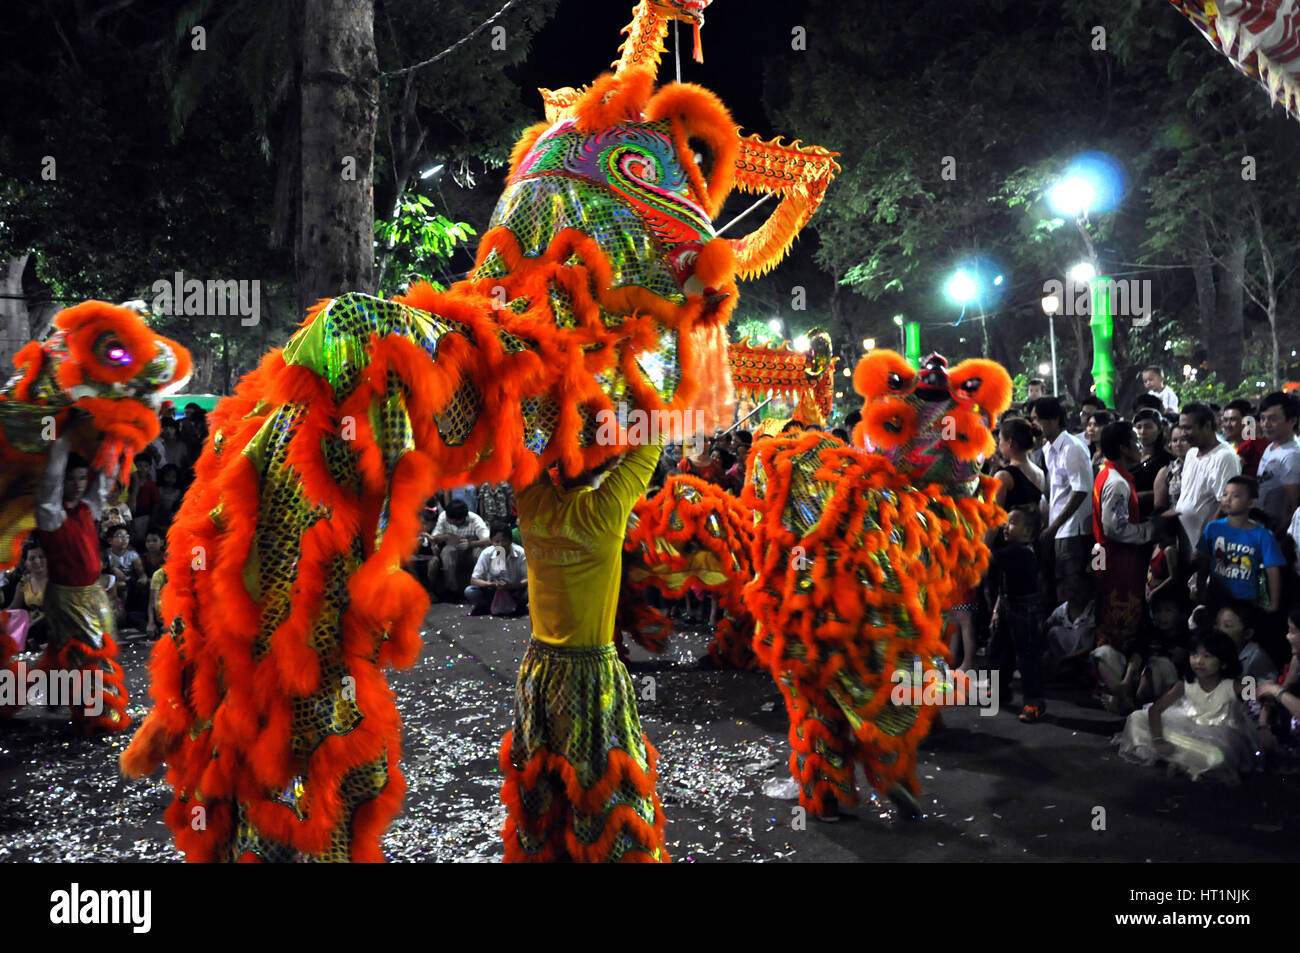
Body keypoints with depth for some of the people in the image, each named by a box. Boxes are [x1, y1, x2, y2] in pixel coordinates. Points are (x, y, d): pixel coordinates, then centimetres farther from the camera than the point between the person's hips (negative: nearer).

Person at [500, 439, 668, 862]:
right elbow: (647, 446, -14)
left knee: (539, 779, 19)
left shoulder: (532, 505, -9)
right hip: (593, 672, -5)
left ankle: (535, 850, 35)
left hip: (539, 668, 5)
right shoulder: (603, 510, -21)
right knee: (604, 787, 10)